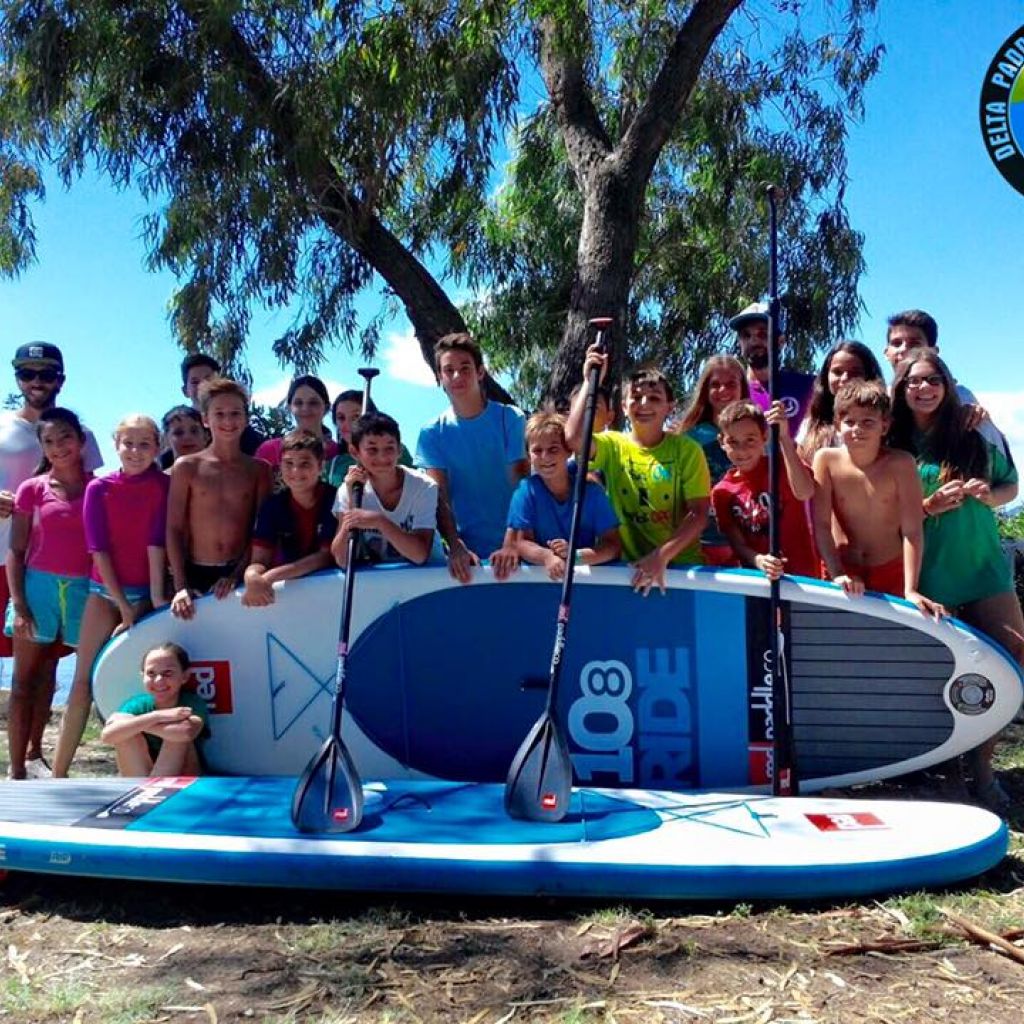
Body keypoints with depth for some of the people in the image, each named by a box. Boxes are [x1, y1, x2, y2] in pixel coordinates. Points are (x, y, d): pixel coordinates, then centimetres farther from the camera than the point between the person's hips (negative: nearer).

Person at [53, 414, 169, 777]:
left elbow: (156, 543, -11)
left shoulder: (163, 486, -5)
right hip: (104, 589, 1)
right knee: (84, 680, -1)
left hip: (145, 592, -1)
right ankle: (58, 773, 4)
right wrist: (125, 608, -11)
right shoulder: (99, 488, -4)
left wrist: (157, 598, -16)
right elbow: (99, 550, -7)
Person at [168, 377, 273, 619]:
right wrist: (180, 587, -7)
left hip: (239, 575, 0)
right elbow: (174, 529, 0)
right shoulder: (186, 467, 2)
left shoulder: (259, 470, 4)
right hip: (195, 574, 0)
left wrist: (237, 575, -8)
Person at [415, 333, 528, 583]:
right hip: (467, 552, 1)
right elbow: (440, 497, -5)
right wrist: (456, 547, -21)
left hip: (512, 546, 0)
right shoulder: (432, 433, 1)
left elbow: (521, 486, -8)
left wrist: (511, 544, -20)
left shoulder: (511, 419, -2)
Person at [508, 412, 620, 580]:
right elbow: (522, 543, -6)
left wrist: (576, 555, -22)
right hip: (539, 573, 0)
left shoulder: (591, 489, -5)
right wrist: (547, 557, -26)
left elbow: (613, 545, -6)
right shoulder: (526, 490, -5)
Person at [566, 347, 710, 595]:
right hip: (630, 565, 1)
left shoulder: (686, 449, -1)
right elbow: (573, 439, -18)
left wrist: (662, 556, -17)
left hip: (682, 565, -1)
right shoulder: (612, 445, 2)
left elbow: (698, 514, -5)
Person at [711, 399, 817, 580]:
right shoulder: (721, 492, 5)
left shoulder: (782, 465, -2)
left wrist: (784, 437, -29)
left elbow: (804, 493, -24)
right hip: (754, 577, 3)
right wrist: (759, 561, -19)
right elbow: (738, 544, 2)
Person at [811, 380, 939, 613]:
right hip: (842, 572, 1)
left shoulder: (900, 463, -12)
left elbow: (912, 530, -14)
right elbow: (821, 525, -10)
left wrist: (910, 590, -21)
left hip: (892, 573, 0)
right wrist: (837, 574, -18)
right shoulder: (826, 459, -9)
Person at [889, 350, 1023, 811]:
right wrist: (928, 507, -17)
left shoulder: (975, 434, 6)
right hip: (930, 577, -3)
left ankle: (981, 763, 12)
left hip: (986, 568, 3)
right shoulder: (894, 446, -1)